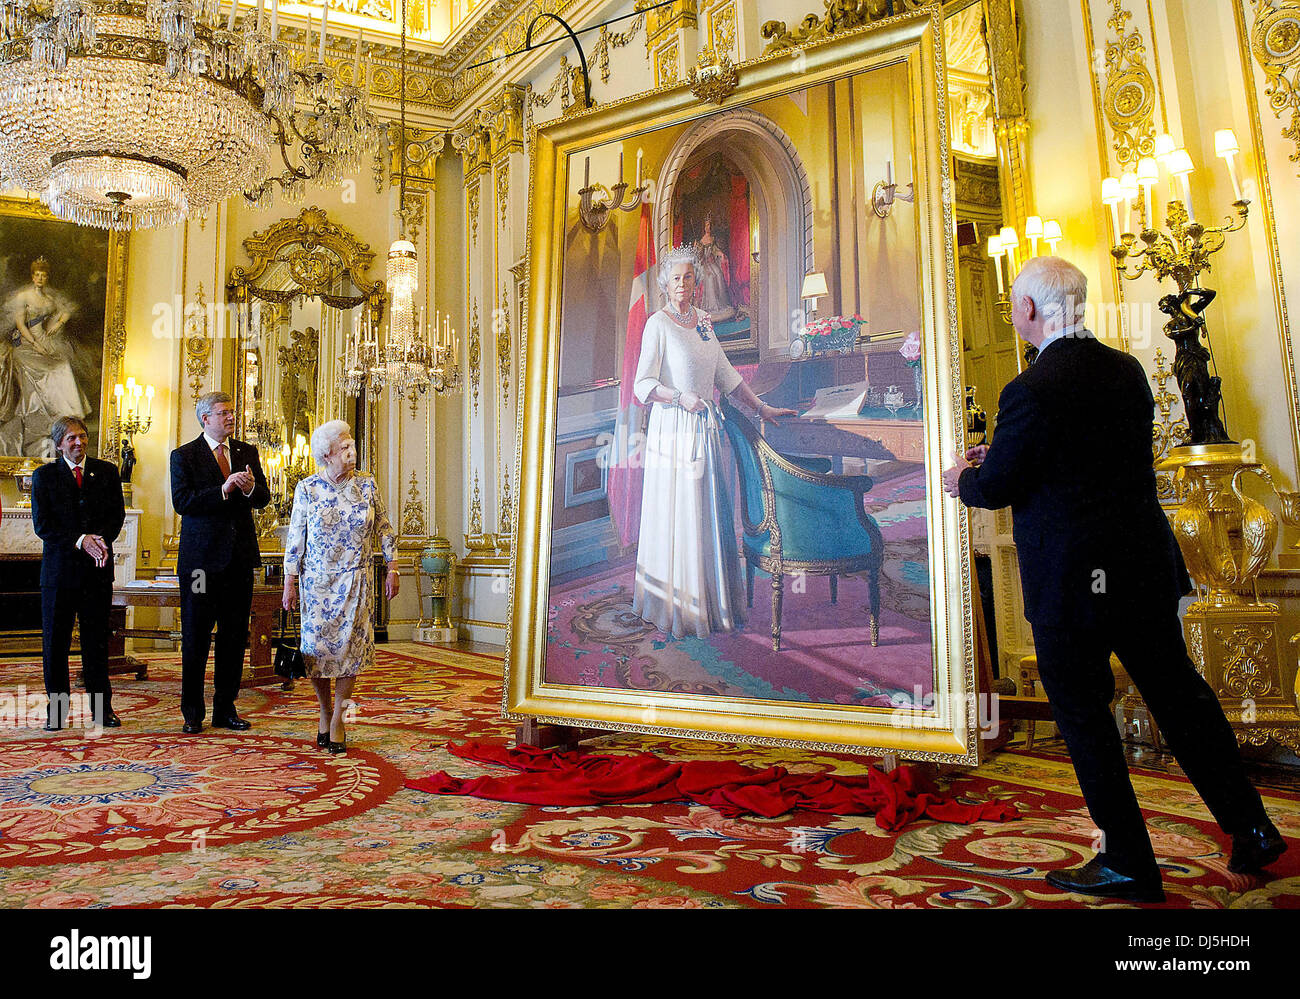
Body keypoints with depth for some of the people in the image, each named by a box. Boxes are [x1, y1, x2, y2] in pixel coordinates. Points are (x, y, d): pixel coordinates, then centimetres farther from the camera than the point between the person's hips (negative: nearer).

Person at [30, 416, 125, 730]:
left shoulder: (107, 471, 8)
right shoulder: (44, 475, 3)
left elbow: (117, 514, 4)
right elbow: (42, 525, -4)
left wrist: (101, 540, -15)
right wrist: (80, 541, -16)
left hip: (98, 567, 1)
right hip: (59, 566, -1)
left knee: (97, 639, 5)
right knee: (55, 640, 5)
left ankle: (102, 706, 13)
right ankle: (57, 707, 16)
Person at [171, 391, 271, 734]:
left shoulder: (247, 453, 11)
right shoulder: (184, 455, -1)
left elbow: (263, 499, 6)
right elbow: (181, 501, -13)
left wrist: (251, 487, -16)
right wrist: (223, 490, -23)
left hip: (239, 556, 4)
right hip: (201, 557, -4)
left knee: (235, 636, 8)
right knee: (196, 638, 4)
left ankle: (225, 709, 19)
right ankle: (192, 712, 16)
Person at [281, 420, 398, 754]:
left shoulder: (367, 485, 1)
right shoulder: (307, 489, -2)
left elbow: (384, 529, 7)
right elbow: (295, 538, 1)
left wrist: (392, 569, 2)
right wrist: (290, 582, -1)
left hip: (356, 581, 1)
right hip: (318, 580, -1)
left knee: (350, 646, -2)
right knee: (317, 647, -1)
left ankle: (337, 720, 11)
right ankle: (325, 714, 21)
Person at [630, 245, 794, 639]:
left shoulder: (702, 321, 14)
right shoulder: (658, 324, -6)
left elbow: (726, 374, 18)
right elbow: (643, 385, -11)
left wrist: (762, 407, 17)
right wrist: (681, 396, -25)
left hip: (705, 428, 6)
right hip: (673, 429, -6)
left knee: (709, 513, 9)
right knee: (677, 514, -3)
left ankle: (710, 601, 19)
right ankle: (677, 605, 9)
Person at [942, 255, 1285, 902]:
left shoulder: (1031, 391, -20)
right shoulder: (1128, 370, 5)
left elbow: (996, 488, -14)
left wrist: (963, 479, 10)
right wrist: (999, 457, 18)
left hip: (1073, 582, -7)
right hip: (1147, 568, 8)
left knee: (1083, 715, 8)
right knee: (1178, 693, 20)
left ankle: (1129, 865, 19)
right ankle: (1251, 829, 32)